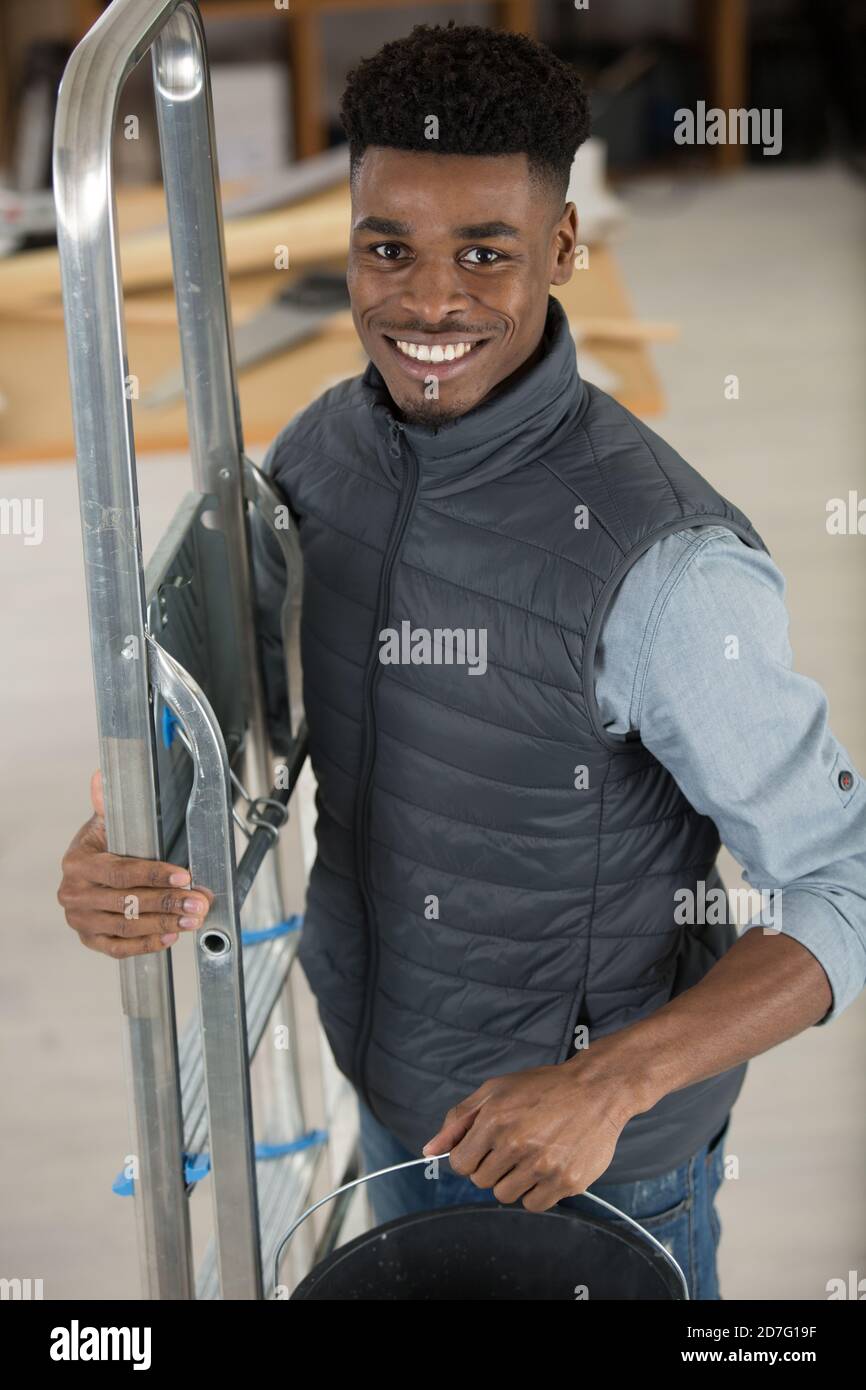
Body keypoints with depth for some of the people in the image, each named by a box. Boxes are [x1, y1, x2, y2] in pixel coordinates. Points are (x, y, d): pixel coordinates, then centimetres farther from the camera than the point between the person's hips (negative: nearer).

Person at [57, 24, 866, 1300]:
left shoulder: (661, 560, -29)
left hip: (600, 1151, -5)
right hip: (389, 1093, 6)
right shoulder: (316, 453, -9)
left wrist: (610, 1083, -36)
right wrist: (119, 848, -21)